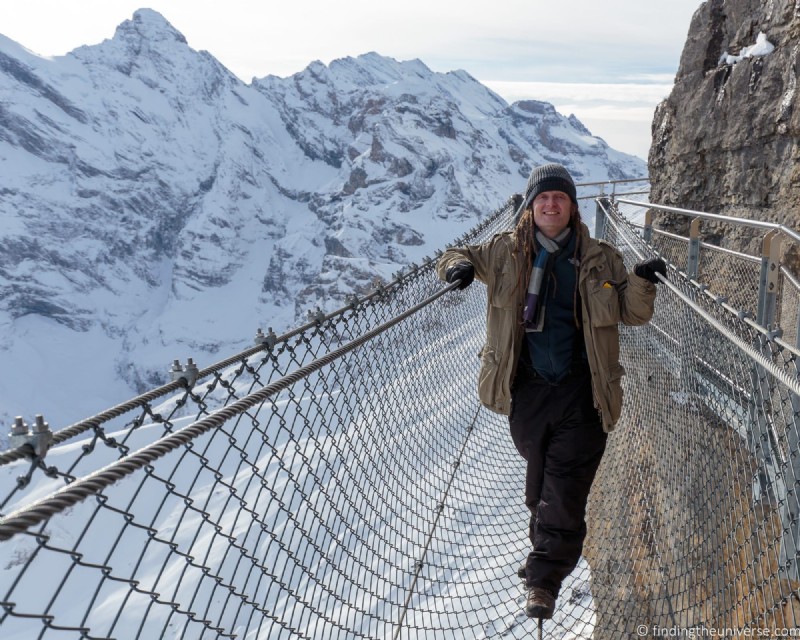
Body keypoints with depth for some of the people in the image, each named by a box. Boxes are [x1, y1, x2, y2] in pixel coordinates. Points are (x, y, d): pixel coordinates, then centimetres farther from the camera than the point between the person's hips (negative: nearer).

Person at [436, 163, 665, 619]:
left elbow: (633, 312, 6)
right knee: (540, 483, 18)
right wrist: (459, 265, -9)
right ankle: (549, 553, 42)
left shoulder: (599, 258, 1)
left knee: (566, 490, -5)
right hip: (527, 389, 2)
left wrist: (641, 281, -16)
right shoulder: (507, 252, 3)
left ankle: (544, 582, 6)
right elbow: (459, 257, 15)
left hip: (581, 394, -1)